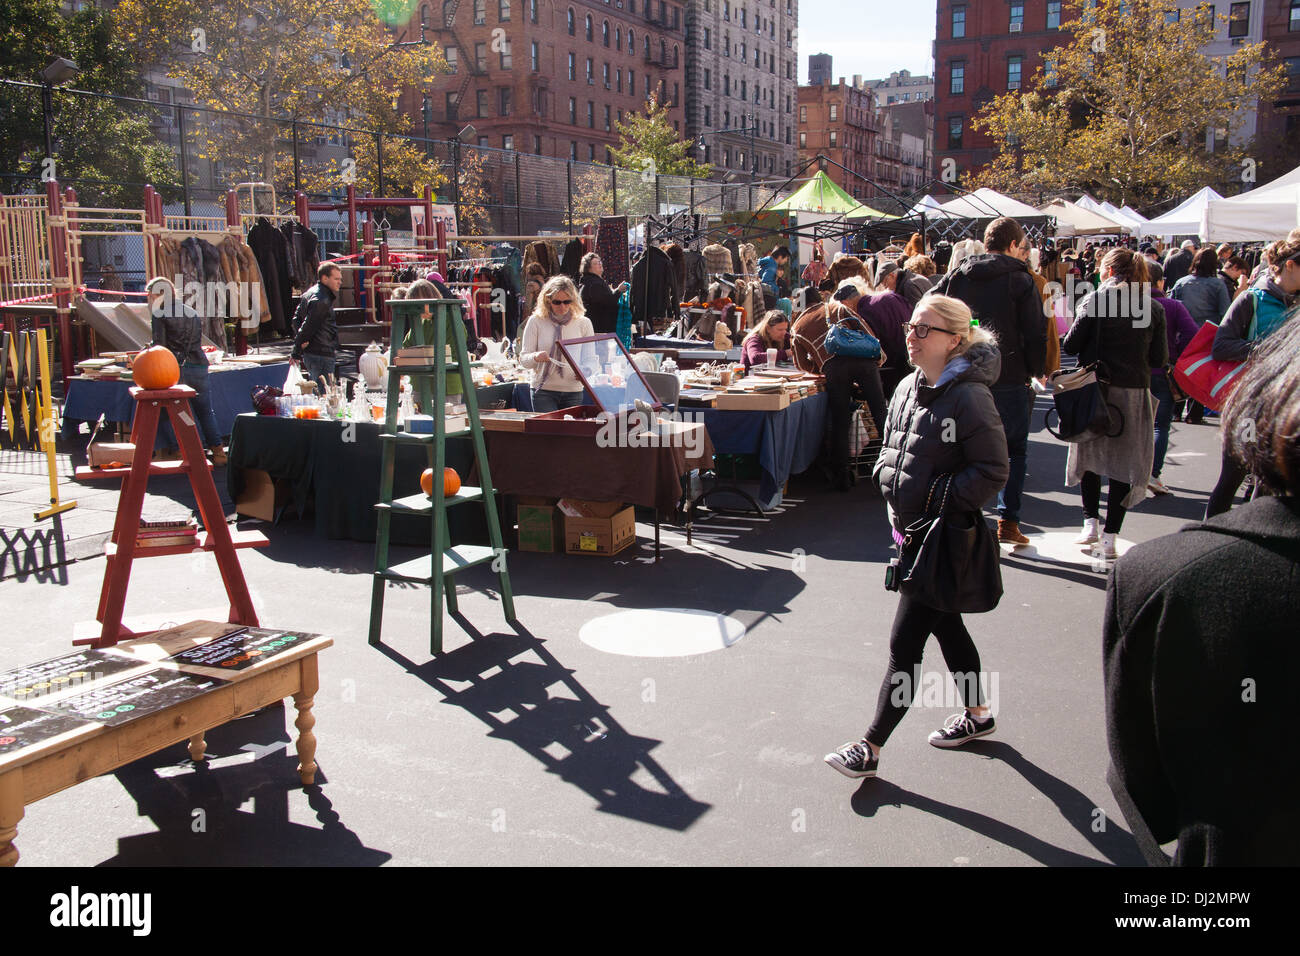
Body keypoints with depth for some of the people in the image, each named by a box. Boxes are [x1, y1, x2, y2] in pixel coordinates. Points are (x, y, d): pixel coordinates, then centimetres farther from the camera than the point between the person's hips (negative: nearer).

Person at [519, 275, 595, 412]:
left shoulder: (583, 323, 5)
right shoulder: (536, 321, 1)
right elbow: (523, 359, 1)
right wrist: (536, 357, -22)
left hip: (573, 391, 2)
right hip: (543, 391, -1)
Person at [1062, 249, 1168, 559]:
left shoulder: (1095, 299, -6)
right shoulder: (1152, 307, 1)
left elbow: (1070, 346, -7)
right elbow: (1160, 359, 1)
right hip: (1135, 393, 1)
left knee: (1090, 453, 17)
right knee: (1124, 462, 6)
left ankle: (1091, 522, 11)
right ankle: (1109, 536, 4)